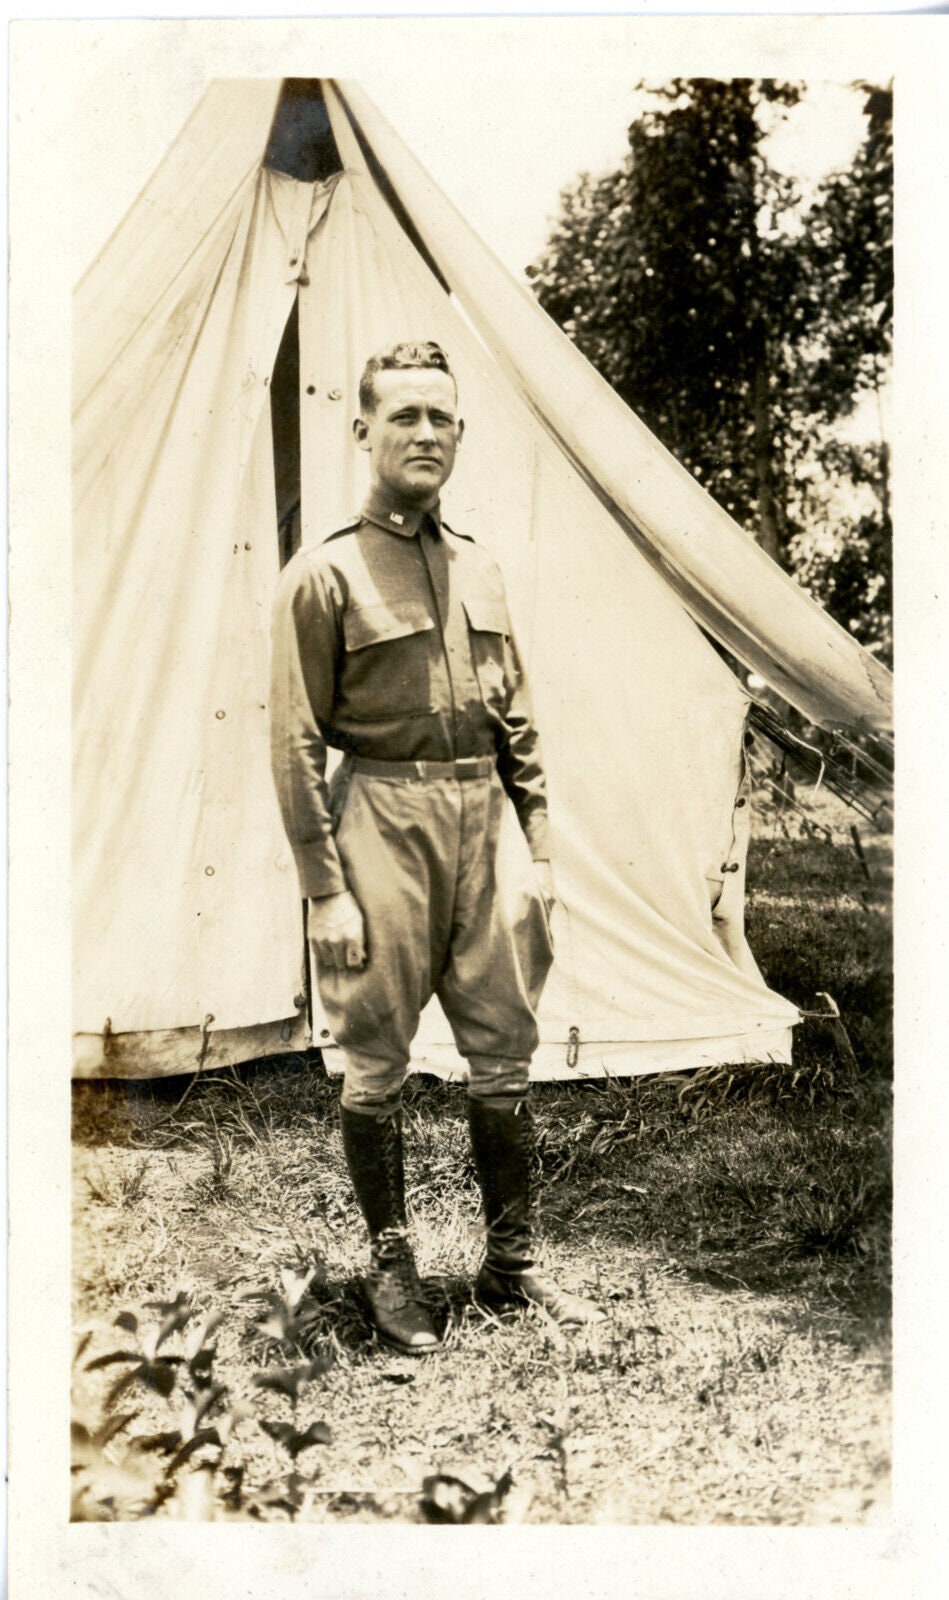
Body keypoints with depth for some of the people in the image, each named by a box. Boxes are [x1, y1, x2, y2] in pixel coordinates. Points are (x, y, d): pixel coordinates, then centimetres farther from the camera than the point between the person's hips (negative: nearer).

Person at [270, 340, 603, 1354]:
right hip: (384, 822, -5)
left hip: (480, 823, 6)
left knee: (503, 1054, 9)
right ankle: (388, 1267, 21)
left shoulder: (479, 569, 13)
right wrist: (324, 888, -12)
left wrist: (537, 850, 10)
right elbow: (296, 745, -8)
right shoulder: (325, 575, -5)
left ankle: (511, 1265, 23)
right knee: (376, 1064, 4)